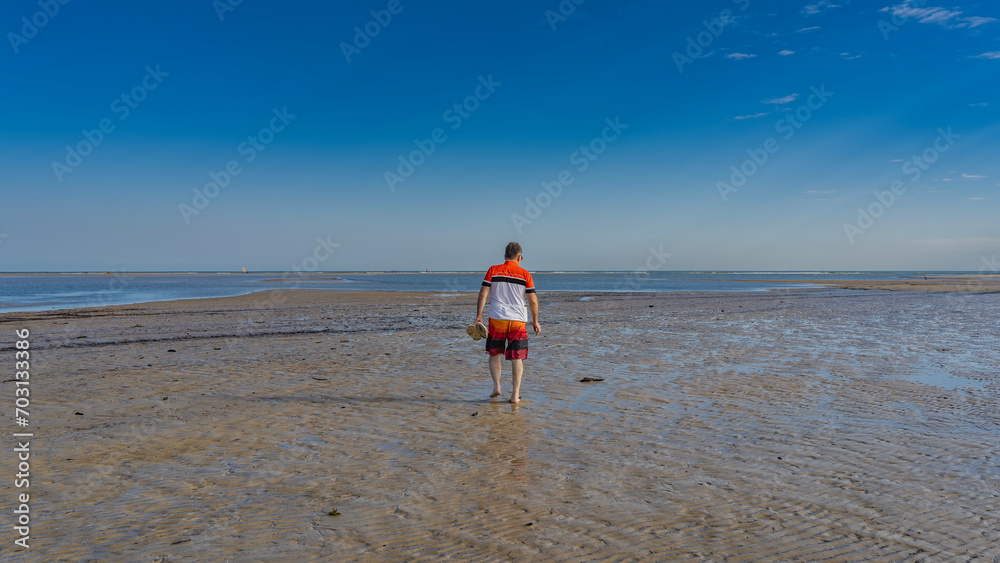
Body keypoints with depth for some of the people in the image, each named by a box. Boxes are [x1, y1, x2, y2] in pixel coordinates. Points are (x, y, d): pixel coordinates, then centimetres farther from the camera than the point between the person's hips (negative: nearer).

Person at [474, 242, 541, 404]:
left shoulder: (493, 270, 2)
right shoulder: (525, 274, 1)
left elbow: (483, 293, -3)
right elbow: (533, 301, 1)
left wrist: (479, 315, 0)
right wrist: (535, 322, 10)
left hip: (497, 319, 0)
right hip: (518, 321, 0)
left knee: (494, 354, 17)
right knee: (517, 357, 5)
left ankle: (496, 386, 7)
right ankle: (515, 394, 5)